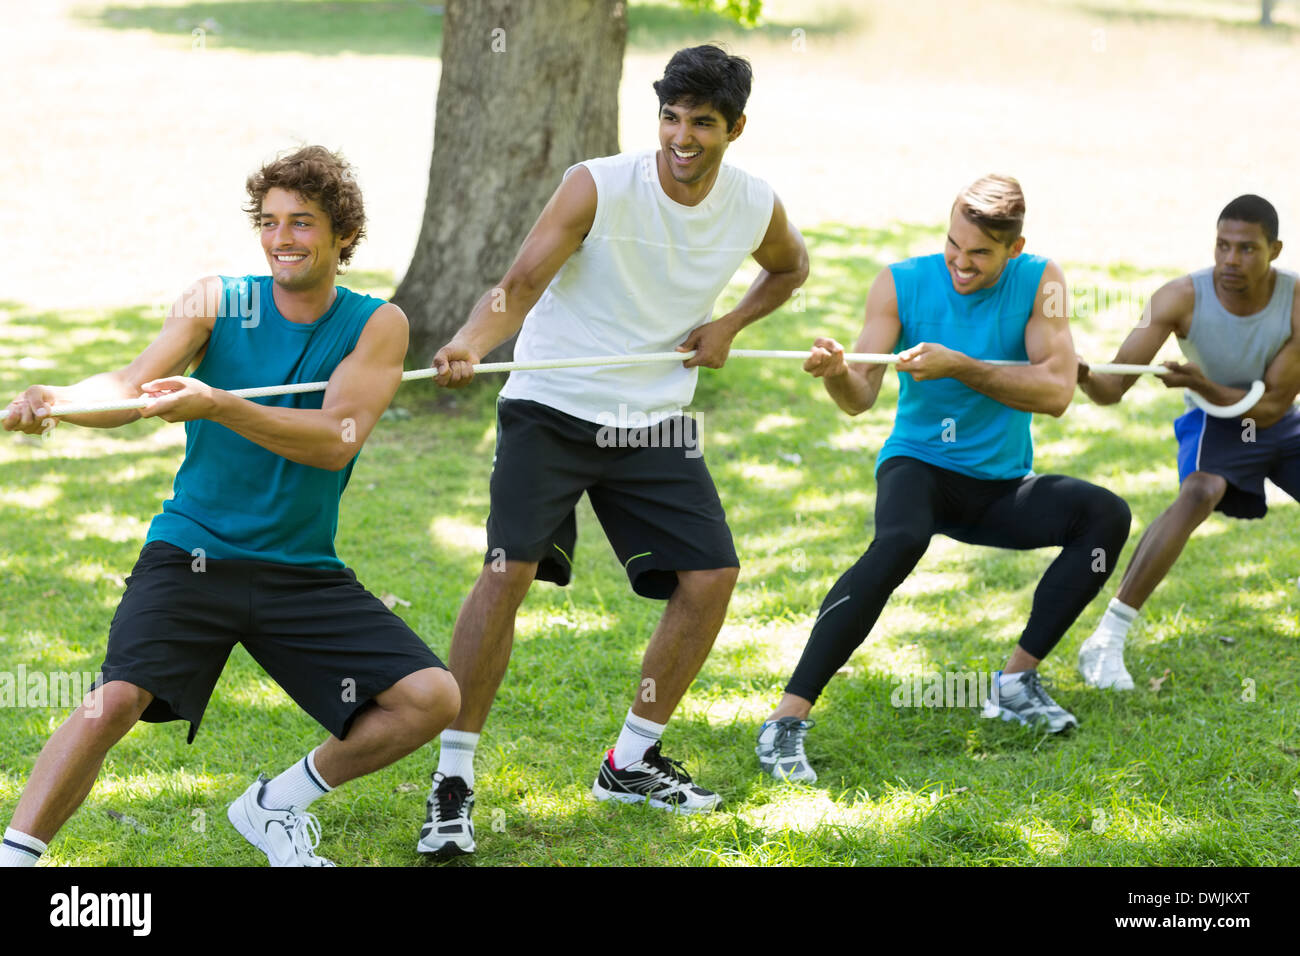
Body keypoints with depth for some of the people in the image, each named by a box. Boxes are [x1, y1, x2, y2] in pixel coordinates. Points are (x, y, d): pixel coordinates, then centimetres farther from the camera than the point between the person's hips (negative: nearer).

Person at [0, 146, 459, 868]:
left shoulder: (377, 325, -2)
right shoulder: (217, 301, -1)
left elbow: (336, 440, -17)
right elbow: (130, 389, -13)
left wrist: (216, 406, -31)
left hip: (305, 570, 2)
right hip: (193, 553, -2)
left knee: (430, 699, -9)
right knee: (115, 699, -24)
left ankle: (275, 806, 12)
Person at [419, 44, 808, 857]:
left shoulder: (756, 208, -2)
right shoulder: (598, 187, -18)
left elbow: (790, 268, 21)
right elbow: (522, 283, -27)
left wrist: (730, 324, 2)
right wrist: (471, 343, -48)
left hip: (655, 423, 5)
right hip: (552, 407, -5)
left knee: (711, 577, -1)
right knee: (510, 570, -19)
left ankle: (632, 762, 19)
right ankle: (454, 781, -11)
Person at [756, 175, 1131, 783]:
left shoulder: (1039, 282, -6)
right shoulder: (902, 284, -8)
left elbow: (1056, 391, -18)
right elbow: (862, 398, -15)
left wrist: (958, 366, -27)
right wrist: (836, 373, -39)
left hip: (1001, 485, 3)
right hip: (919, 465, -3)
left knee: (1107, 515, -21)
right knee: (899, 541, -36)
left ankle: (1016, 682, -10)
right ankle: (786, 721, -38)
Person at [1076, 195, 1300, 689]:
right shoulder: (1182, 298, -28)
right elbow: (1113, 387, -33)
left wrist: (1203, 384, -37)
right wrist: (1083, 377, -56)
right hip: (1212, 423, -3)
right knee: (1200, 492, -34)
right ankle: (1107, 641, -38)